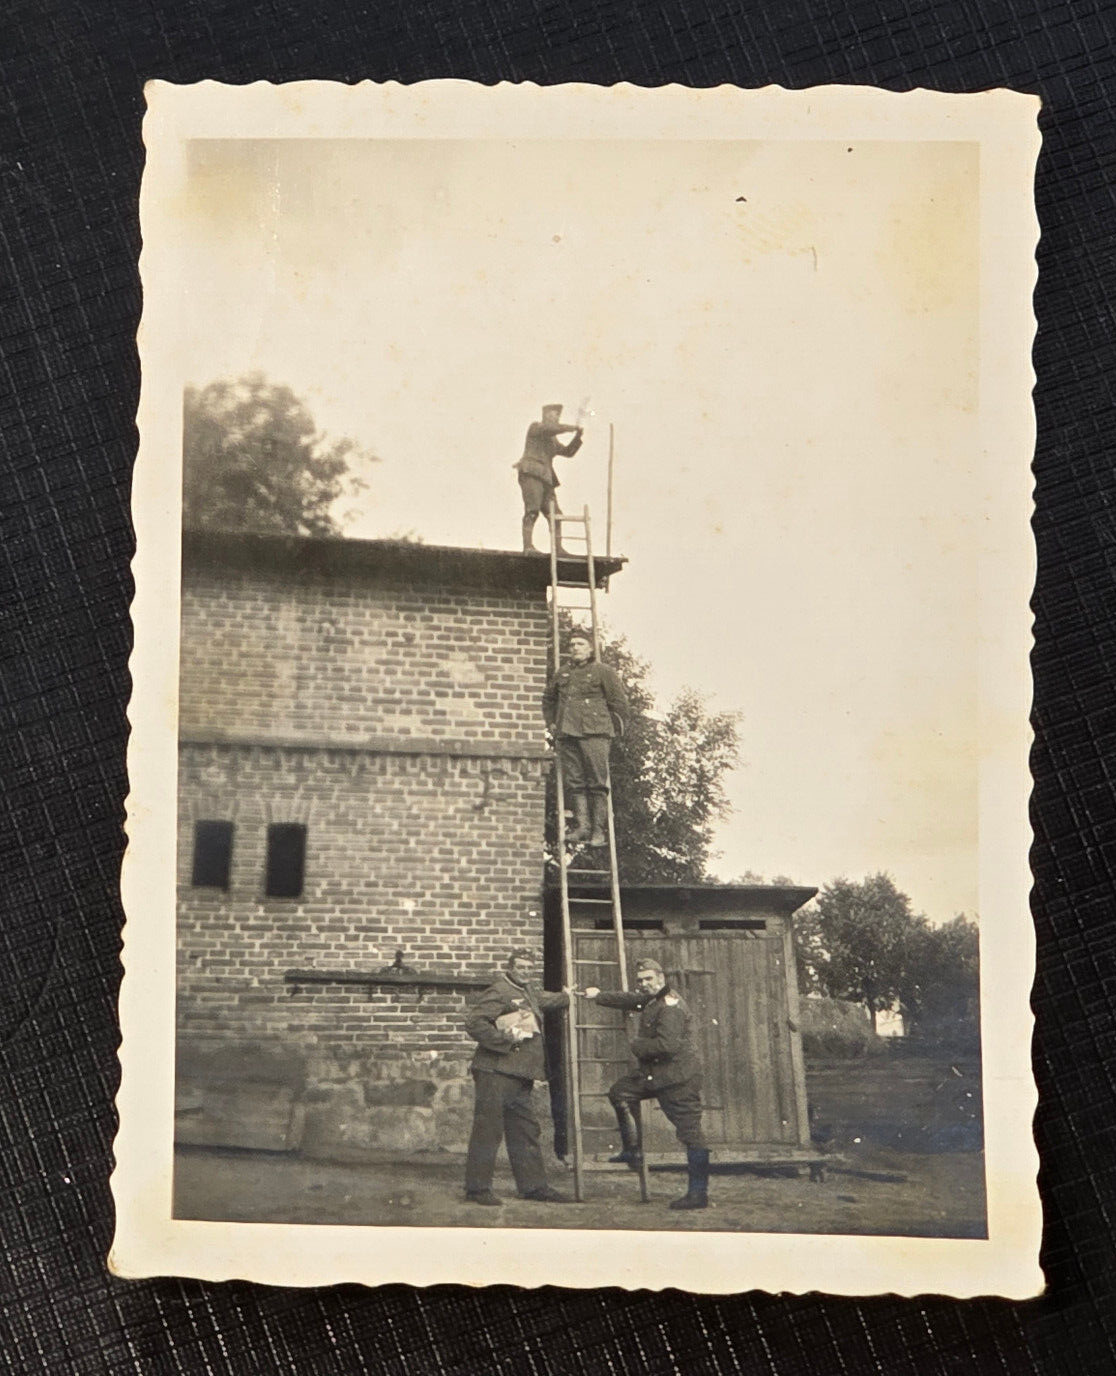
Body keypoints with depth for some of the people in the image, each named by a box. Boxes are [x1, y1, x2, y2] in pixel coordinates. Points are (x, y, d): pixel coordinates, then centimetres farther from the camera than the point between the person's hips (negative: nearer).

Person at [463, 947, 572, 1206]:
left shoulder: (530, 993, 19)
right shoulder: (499, 992, -11)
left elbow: (547, 1001, 43)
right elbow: (474, 1023, -21)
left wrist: (568, 996, 33)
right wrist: (505, 1040, -19)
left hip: (520, 1076, 9)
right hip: (496, 1071, -9)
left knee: (526, 1131, 13)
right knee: (488, 1128, -5)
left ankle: (533, 1186, 20)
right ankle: (477, 1187, 1)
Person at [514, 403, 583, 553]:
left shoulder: (552, 440, 30)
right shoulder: (535, 427, 6)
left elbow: (568, 452, 27)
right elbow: (551, 428, -14)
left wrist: (578, 436, 14)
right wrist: (572, 427, -8)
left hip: (545, 478, 8)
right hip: (531, 474, -8)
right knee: (532, 510, -19)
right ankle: (527, 546, -24)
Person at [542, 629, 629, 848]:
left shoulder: (603, 672, 6)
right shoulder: (562, 674, 20)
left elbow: (620, 702, 5)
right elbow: (548, 699, 34)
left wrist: (612, 728, 3)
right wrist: (551, 723, 25)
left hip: (595, 734, -5)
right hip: (567, 734, 5)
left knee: (597, 782, -7)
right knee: (573, 782, -3)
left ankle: (599, 830, -6)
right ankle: (581, 825, -4)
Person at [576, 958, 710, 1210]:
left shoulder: (670, 1006, -18)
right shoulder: (651, 999, 13)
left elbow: (668, 1045, -27)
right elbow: (627, 999, 30)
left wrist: (638, 1046, -12)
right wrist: (598, 995, 26)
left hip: (678, 1078, -11)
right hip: (653, 1073, 11)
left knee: (690, 1132, -9)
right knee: (620, 1093, 16)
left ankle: (699, 1194, -8)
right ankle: (631, 1151, 23)